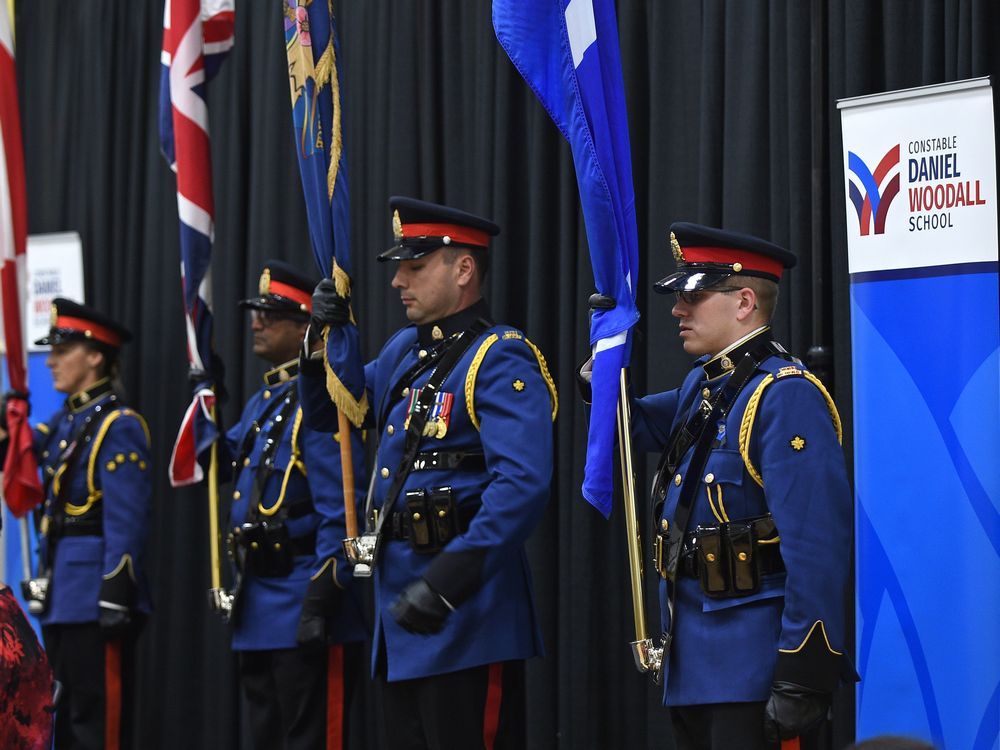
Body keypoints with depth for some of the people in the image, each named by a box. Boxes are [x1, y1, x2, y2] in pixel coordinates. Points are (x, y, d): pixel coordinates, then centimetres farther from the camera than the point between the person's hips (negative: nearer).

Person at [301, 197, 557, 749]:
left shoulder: (500, 360, -13)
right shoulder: (404, 351, 14)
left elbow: (522, 486, -25)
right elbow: (327, 410, 28)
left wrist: (447, 579, -31)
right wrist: (327, 335, 9)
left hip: (466, 616, -9)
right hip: (400, 601, 9)